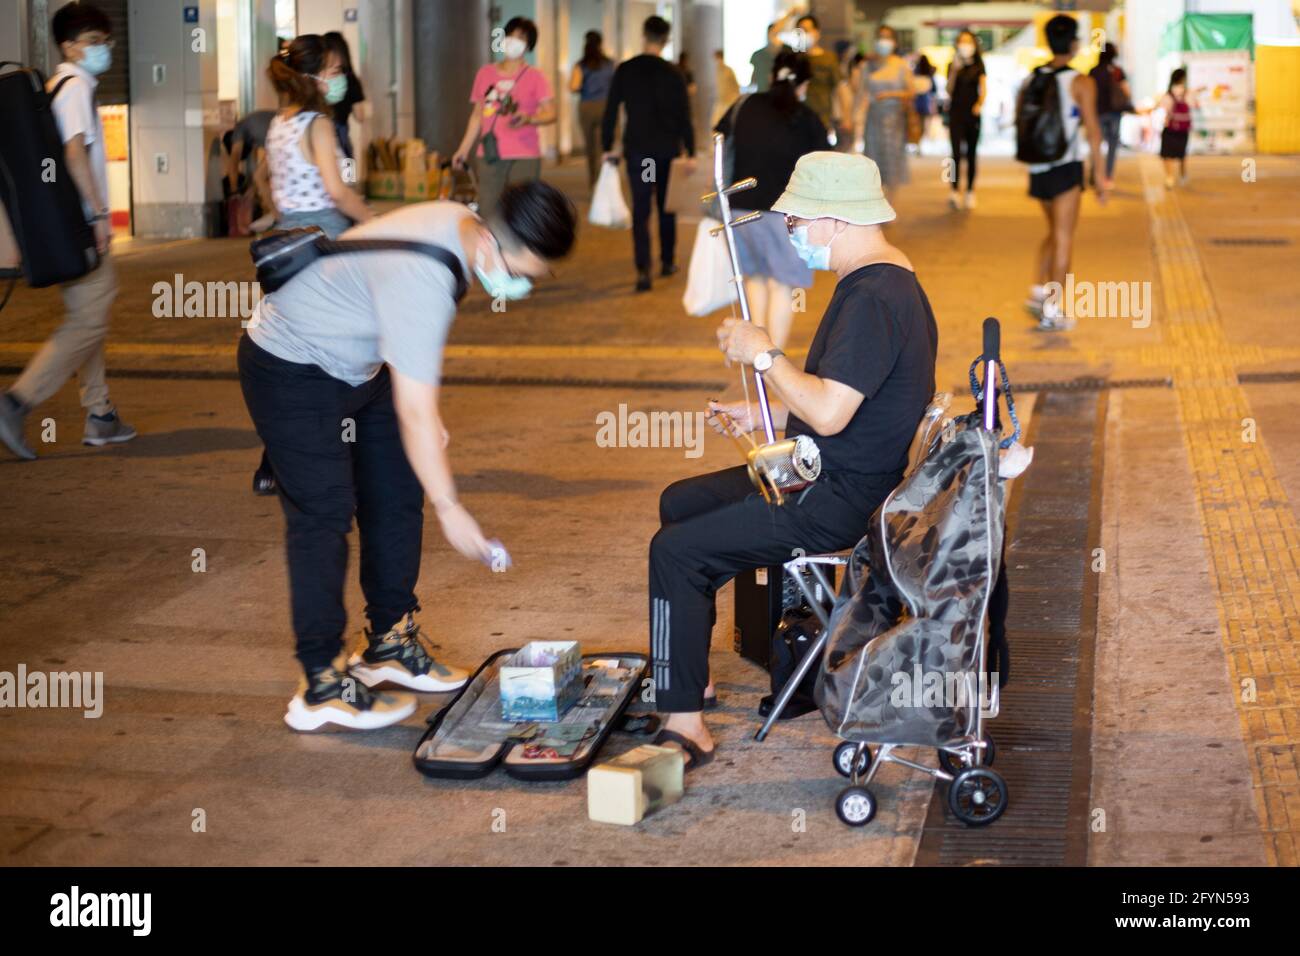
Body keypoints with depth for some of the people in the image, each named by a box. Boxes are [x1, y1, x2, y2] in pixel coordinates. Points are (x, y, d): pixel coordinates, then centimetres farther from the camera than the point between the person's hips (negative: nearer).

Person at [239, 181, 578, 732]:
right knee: (324, 515, -10)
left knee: (396, 496, 10)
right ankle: (322, 690, -4)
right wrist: (449, 510, -27)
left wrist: (428, 415, 9)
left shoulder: (460, 225, -8)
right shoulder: (422, 278, -36)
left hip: (354, 366, 10)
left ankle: (389, 645, 24)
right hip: (292, 372, -10)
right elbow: (413, 409, -33)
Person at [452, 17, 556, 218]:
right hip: (489, 156, 3)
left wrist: (528, 119, -25)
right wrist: (464, 149, 15)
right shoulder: (486, 73, 12)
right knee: (487, 214, -2)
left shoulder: (534, 76, 2)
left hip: (524, 158, -3)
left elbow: (550, 113, -5)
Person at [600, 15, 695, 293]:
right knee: (667, 206, 17)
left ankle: (643, 270, -14)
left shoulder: (625, 70, -2)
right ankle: (667, 262, 26)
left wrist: (608, 147, 5)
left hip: (636, 149, 0)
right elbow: (684, 116, -4)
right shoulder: (673, 74, -4)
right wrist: (690, 152, 2)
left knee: (640, 210, -1)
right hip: (668, 150, 0)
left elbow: (611, 111, -2)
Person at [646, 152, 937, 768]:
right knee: (679, 503, 21)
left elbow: (829, 413, -31)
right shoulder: (883, 279, 11)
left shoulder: (873, 298, -23)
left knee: (675, 551, -15)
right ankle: (690, 677, 29)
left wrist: (763, 354, -19)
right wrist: (761, 415, 12)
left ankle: (685, 724, -10)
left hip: (839, 499, -11)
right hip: (827, 474, 11)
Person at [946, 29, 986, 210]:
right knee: (957, 153, -11)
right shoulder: (953, 66, 4)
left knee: (971, 153, 6)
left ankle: (970, 192, 13)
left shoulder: (978, 66, 6)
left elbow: (983, 88, 0)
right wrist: (954, 70, -17)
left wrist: (980, 103, -19)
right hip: (956, 112, -1)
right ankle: (955, 192, -17)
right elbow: (949, 90, -5)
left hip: (973, 113, 1)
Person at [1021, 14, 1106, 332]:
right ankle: (1053, 310, 2)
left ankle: (1039, 289, 12)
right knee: (1064, 237, 2)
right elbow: (1092, 130, -10)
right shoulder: (1081, 83, -8)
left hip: (1037, 168, 5)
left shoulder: (1031, 79, 6)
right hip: (1066, 168, -5)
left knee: (1055, 231, 22)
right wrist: (1099, 174, -4)